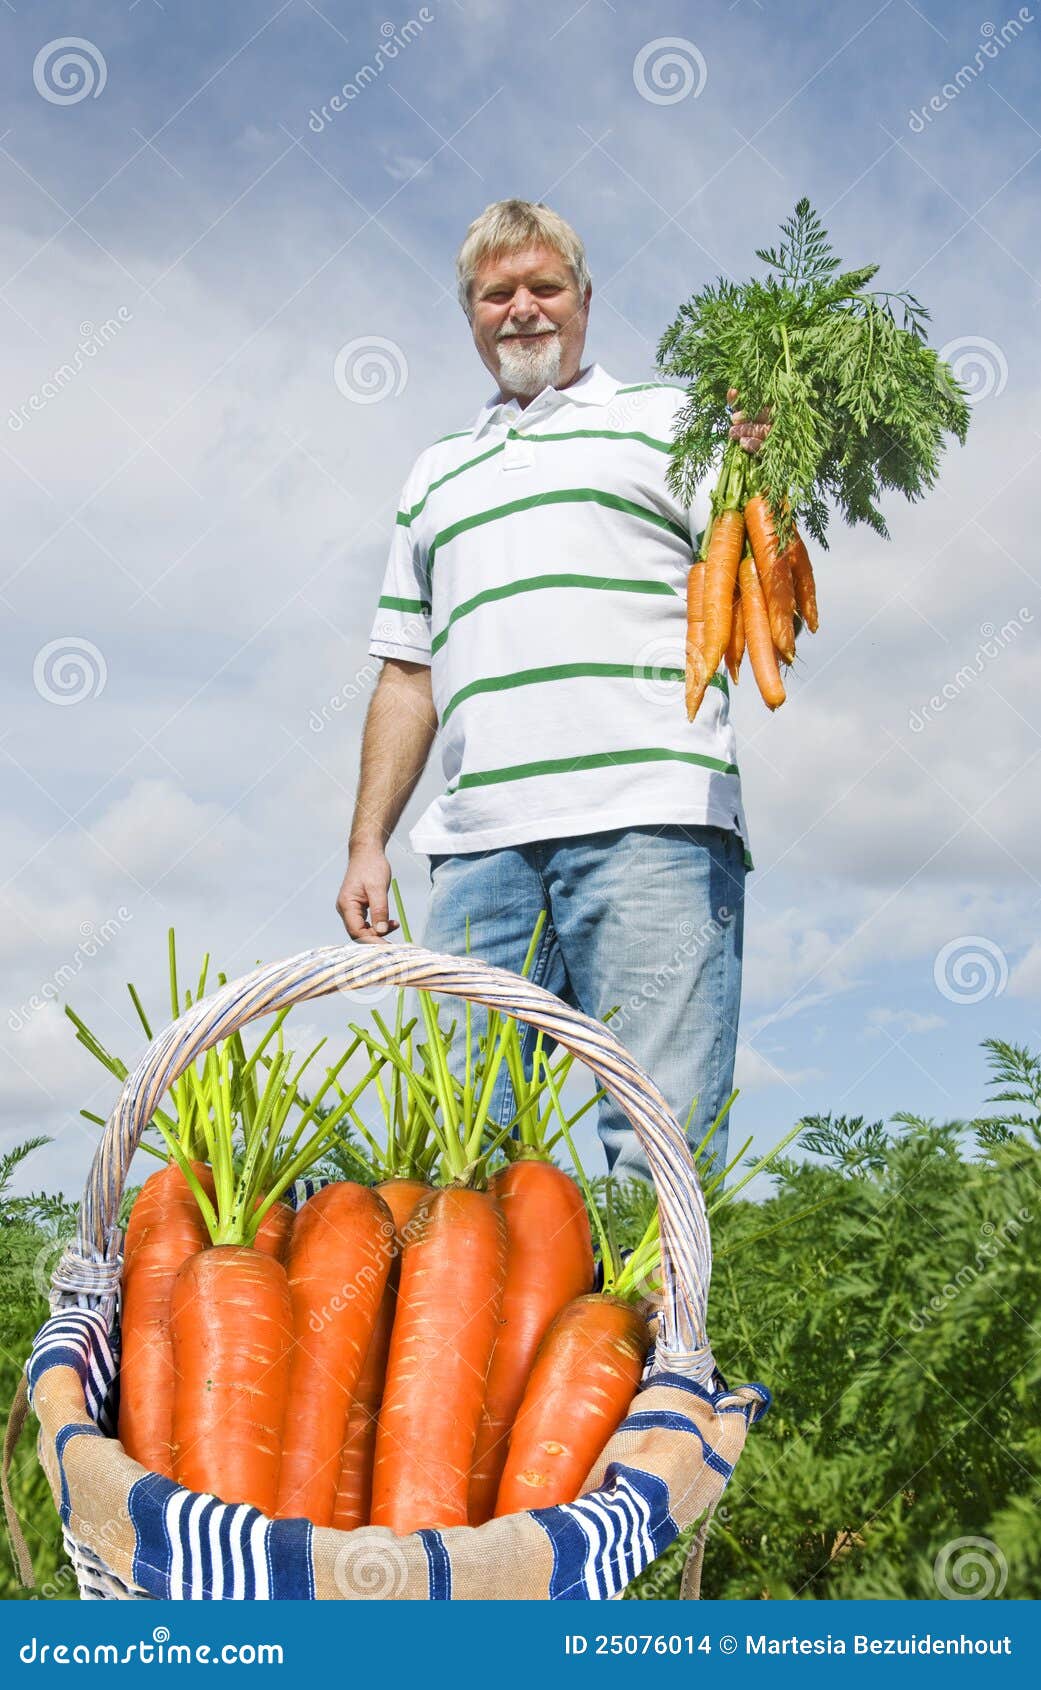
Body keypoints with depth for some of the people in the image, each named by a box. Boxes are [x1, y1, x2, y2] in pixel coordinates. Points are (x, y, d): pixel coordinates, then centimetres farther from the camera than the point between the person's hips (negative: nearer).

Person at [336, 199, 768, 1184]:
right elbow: (408, 678, 25)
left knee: (661, 1145, -8)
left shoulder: (669, 419, 15)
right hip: (481, 843, 4)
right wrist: (367, 844, 17)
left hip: (649, 821, -4)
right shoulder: (437, 474, 27)